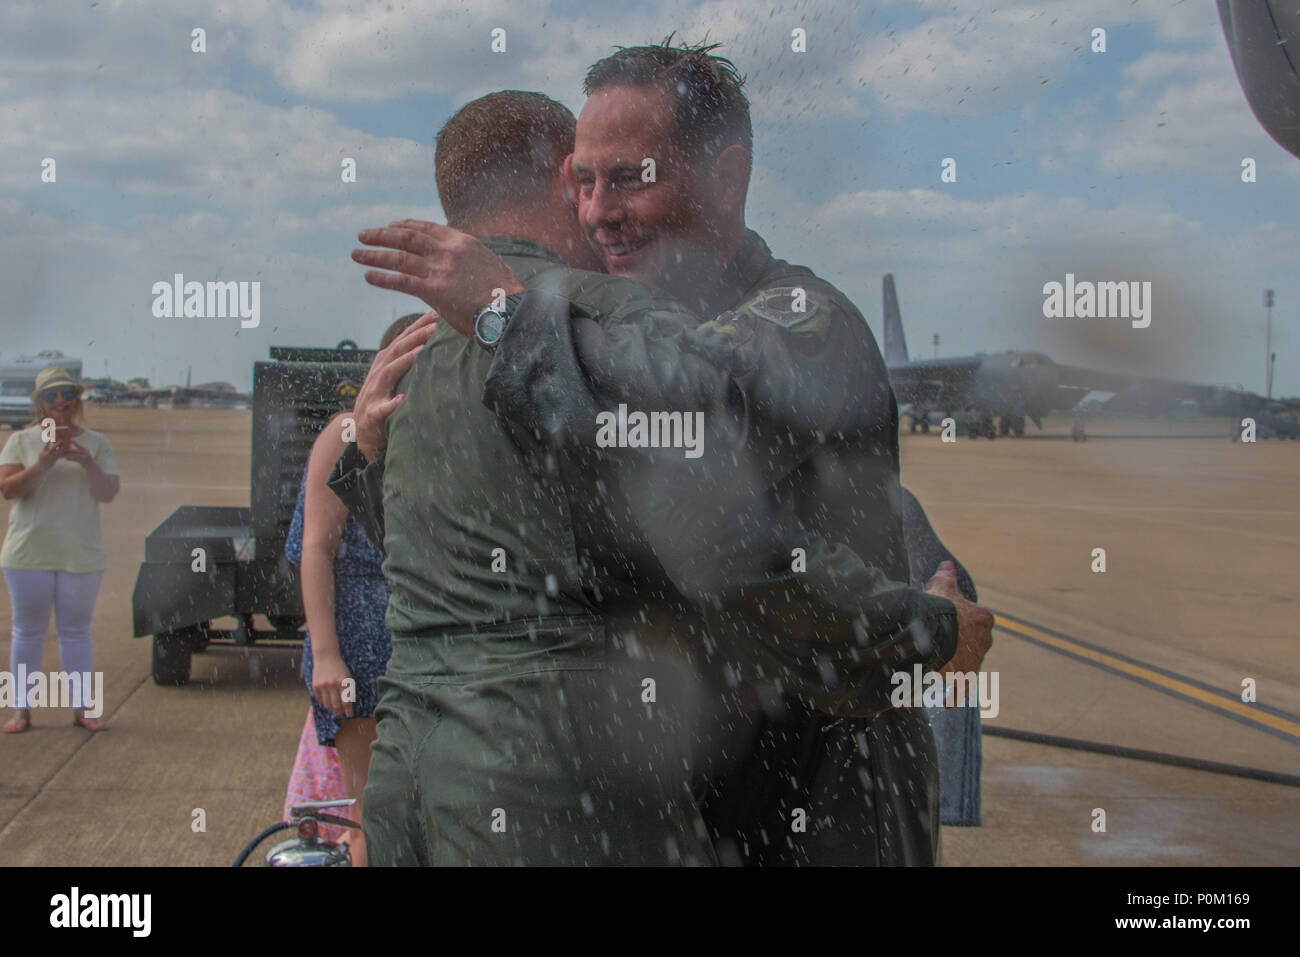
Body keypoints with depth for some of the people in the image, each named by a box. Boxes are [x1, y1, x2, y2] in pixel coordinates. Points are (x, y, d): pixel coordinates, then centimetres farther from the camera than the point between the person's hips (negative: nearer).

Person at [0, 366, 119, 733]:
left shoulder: (96, 444, 7)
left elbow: (108, 493, -3)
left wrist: (86, 463, -20)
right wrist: (42, 465, -22)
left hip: (81, 555, 1)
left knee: (76, 632, 5)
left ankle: (82, 708, 10)